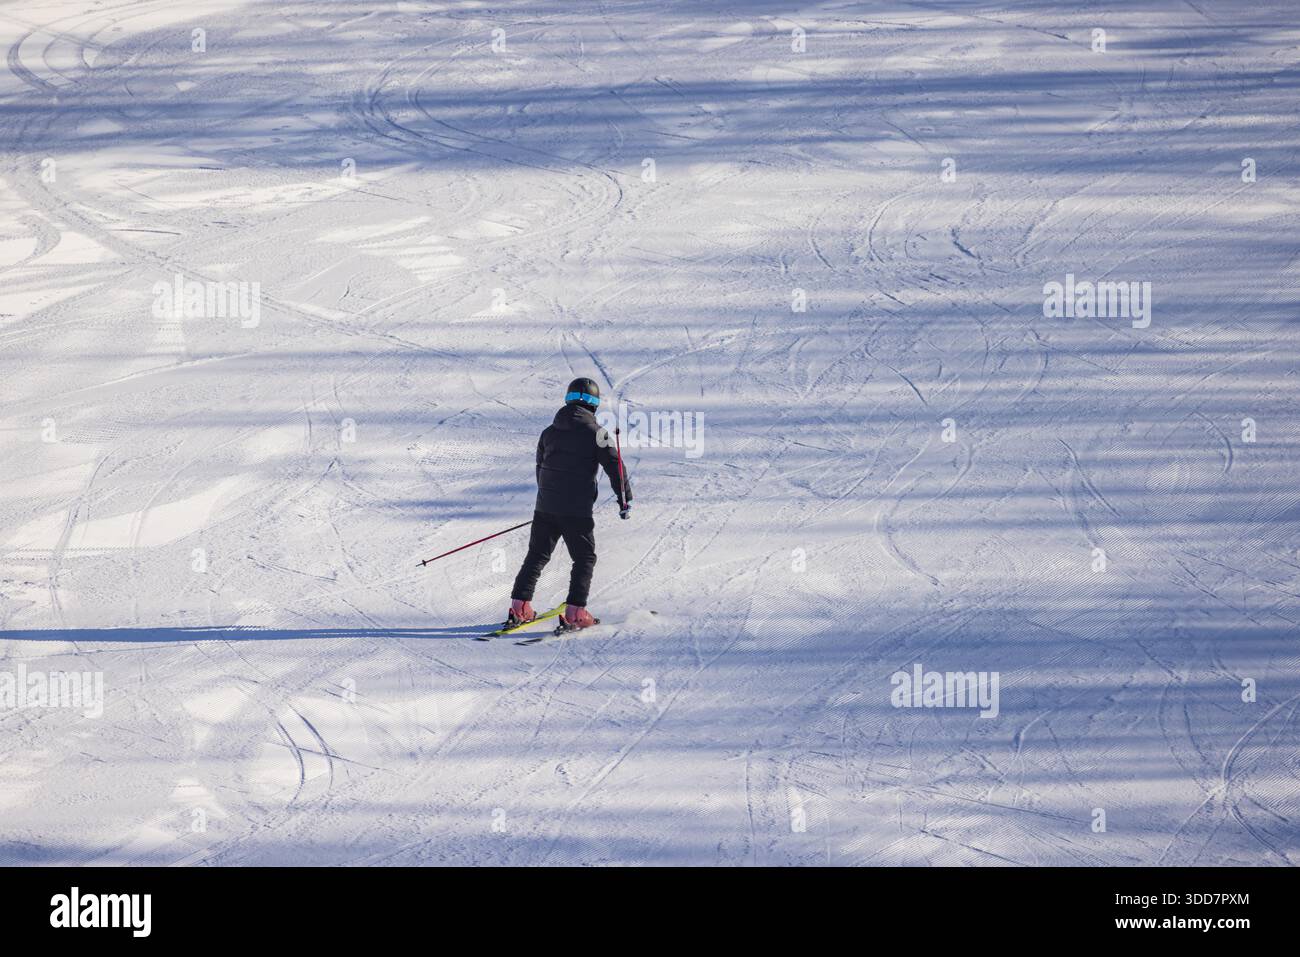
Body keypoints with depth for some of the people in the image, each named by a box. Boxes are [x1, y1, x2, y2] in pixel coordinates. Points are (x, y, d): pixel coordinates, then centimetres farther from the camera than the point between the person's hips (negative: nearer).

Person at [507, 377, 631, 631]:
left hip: (545, 506, 5)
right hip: (577, 510, -5)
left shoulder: (549, 432, 11)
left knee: (537, 555, 13)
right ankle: (575, 612, -5)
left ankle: (520, 607, 7)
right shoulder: (595, 432, -6)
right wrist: (625, 499, 4)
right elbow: (615, 466, -6)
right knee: (585, 559, 5)